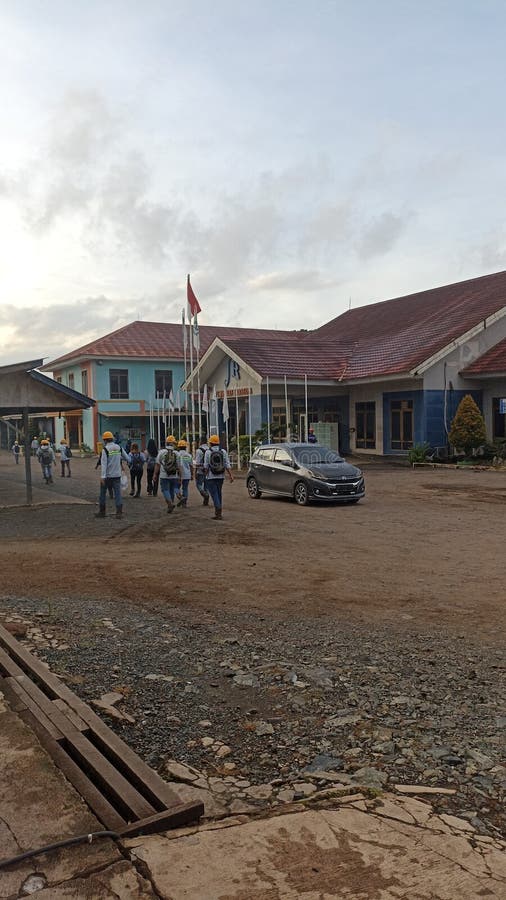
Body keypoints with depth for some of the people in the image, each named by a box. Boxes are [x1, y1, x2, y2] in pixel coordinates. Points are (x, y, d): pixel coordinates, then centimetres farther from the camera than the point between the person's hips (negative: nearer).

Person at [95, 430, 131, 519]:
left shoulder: (105, 449, -10)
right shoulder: (119, 448, 4)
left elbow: (103, 463, -16)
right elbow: (127, 458, 11)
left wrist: (102, 476, -19)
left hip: (107, 475, -3)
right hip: (117, 475, 4)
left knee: (103, 493, 10)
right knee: (118, 493, 3)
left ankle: (102, 512, 17)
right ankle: (119, 512, -4)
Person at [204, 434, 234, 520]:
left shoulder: (208, 452, -7)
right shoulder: (223, 451, 2)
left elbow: (206, 466, -5)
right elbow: (227, 465, -4)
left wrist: (205, 475, 9)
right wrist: (230, 475, -4)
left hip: (211, 477, -4)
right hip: (220, 476, 4)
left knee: (214, 494, -3)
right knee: (218, 494, 16)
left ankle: (218, 513, -15)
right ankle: (218, 512, 22)